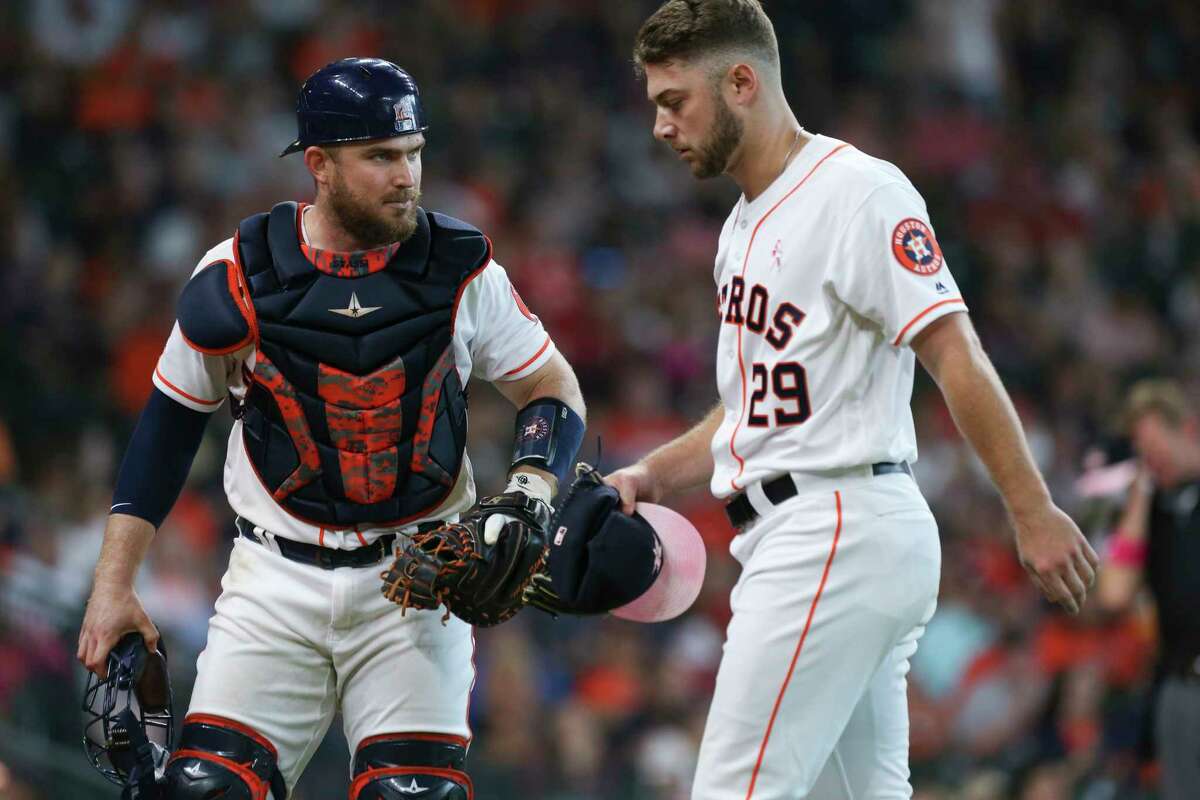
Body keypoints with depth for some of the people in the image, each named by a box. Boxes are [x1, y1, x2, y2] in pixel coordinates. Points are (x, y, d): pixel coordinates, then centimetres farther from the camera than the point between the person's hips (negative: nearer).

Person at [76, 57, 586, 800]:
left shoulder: (461, 270, -3)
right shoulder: (238, 278, -4)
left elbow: (555, 390, 8)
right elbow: (169, 423, 7)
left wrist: (531, 487, -13)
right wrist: (114, 586, 5)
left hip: (414, 586, 0)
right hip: (276, 583, 0)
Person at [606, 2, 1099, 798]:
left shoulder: (856, 189, -10)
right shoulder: (746, 225, 20)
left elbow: (954, 351, -17)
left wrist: (1033, 512, -22)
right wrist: (649, 476, 10)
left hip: (845, 525, -10)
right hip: (808, 543, 10)